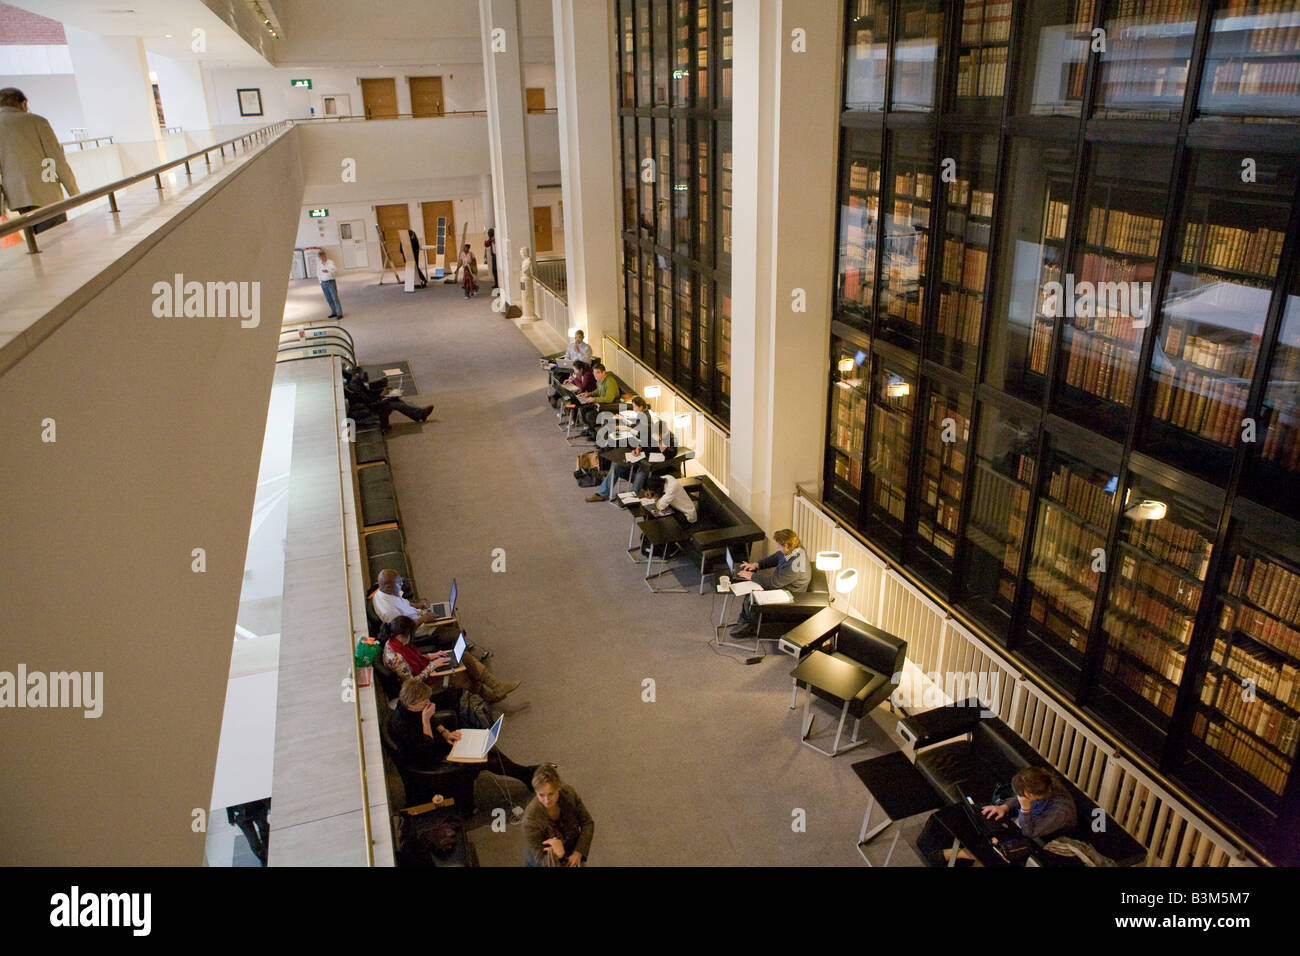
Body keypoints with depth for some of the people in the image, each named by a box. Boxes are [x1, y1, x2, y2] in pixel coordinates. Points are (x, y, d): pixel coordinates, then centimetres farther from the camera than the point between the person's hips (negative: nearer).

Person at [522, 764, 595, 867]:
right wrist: (556, 855, -45)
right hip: (547, 863, -2)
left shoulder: (569, 793, -22)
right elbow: (541, 861, -26)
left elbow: (588, 823, -8)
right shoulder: (531, 819, -32)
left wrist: (578, 853, -17)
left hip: (571, 859, 2)